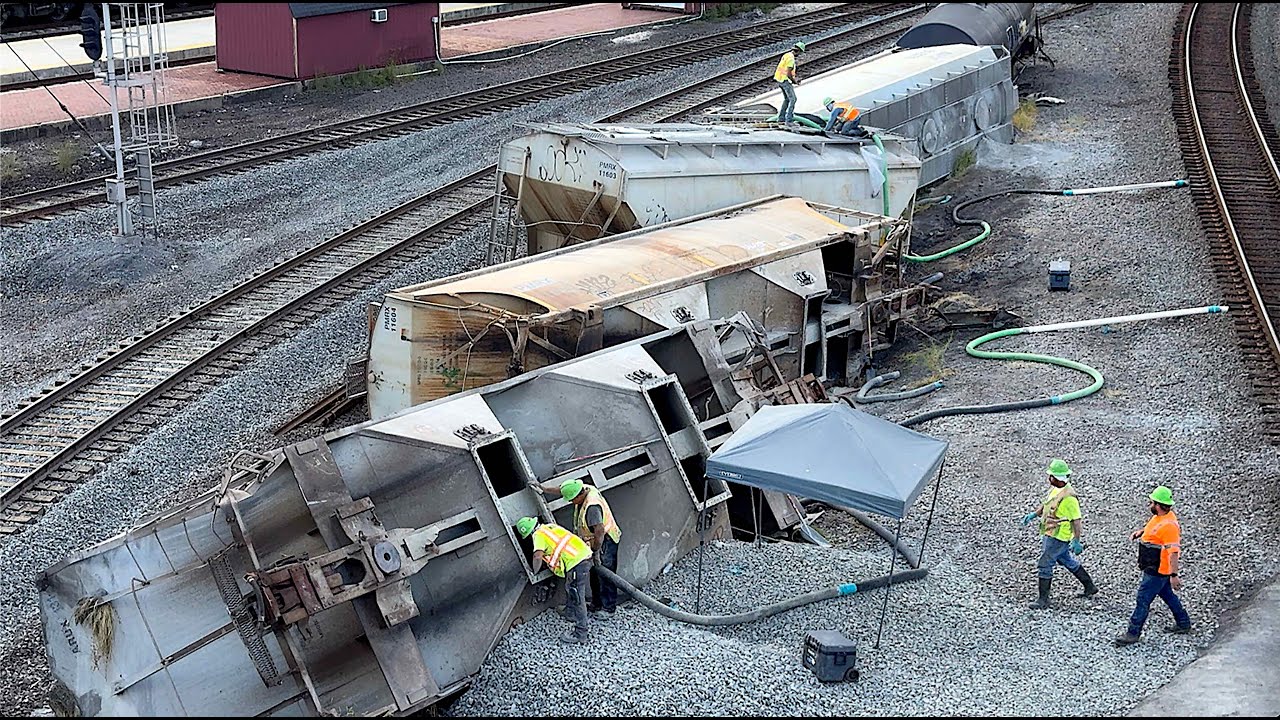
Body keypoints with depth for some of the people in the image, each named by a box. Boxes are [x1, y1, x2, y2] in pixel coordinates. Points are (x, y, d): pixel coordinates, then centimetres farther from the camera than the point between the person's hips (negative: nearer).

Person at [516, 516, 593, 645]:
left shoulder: (538, 535, -5)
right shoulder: (550, 526, 19)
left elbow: (538, 557, -17)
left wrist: (534, 572, -2)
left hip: (576, 562, -9)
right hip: (585, 554, 9)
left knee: (577, 599, -3)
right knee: (569, 588, 31)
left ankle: (580, 635, 1)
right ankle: (571, 613, 51)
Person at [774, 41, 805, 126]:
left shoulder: (786, 55, 11)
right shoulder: (791, 59, -20)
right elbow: (788, 74, -22)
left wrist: (794, 78, 15)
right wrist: (794, 81, -6)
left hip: (779, 79, 10)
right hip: (784, 80, -10)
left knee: (787, 99, 20)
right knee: (793, 99, -8)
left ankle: (781, 118, 24)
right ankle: (789, 120, -11)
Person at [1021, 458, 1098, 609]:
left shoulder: (1069, 496, -24)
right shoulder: (1054, 488, 4)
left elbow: (1076, 519, -21)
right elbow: (1046, 504, 21)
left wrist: (1077, 541, -20)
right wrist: (1033, 514, 7)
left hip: (1058, 537, -10)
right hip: (1049, 533, 10)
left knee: (1044, 565, -6)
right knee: (1068, 561, 22)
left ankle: (1043, 599, 2)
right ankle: (1090, 587, 36)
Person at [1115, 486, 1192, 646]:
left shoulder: (1168, 525, -29)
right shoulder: (1160, 516, 2)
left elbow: (1174, 552, -31)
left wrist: (1174, 575, -32)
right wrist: (1142, 532, 9)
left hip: (1157, 571, -11)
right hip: (1157, 568, 11)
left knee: (1143, 600, -2)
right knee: (1167, 595, 25)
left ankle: (1133, 633, 6)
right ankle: (1183, 623, 40)